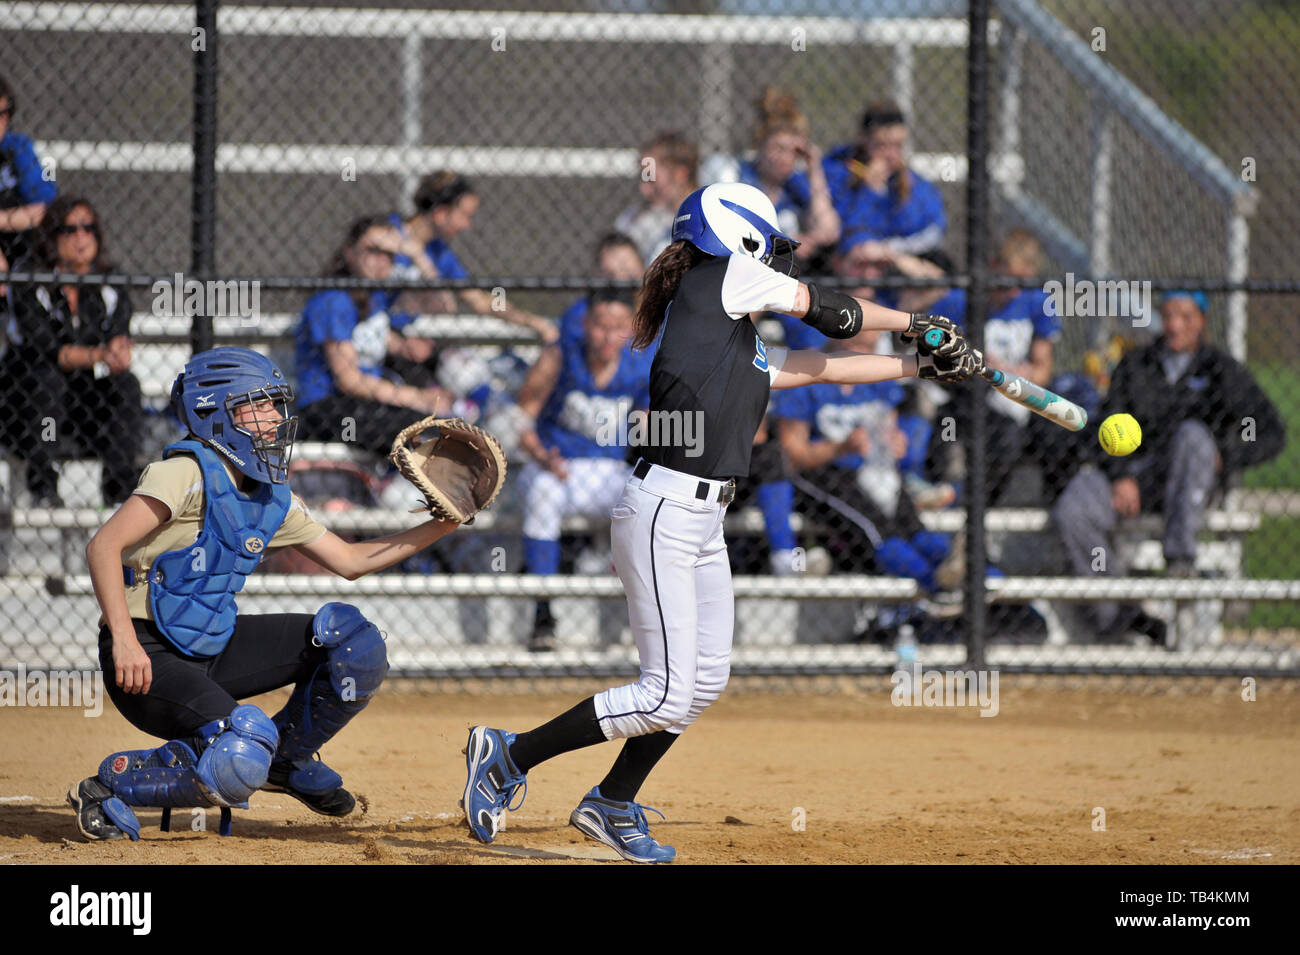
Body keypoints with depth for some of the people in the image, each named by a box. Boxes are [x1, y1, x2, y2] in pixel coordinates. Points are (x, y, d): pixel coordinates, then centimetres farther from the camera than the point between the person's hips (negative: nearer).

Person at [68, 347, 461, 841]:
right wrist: (125, 641, -33)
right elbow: (104, 546, -23)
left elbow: (348, 560, 18)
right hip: (149, 659, -8)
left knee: (353, 639, 0)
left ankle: (288, 759, 17)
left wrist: (437, 529, 8)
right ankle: (109, 787, -9)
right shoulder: (189, 472, -15)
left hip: (212, 647, 8)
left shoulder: (274, 498, 10)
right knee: (239, 763, -31)